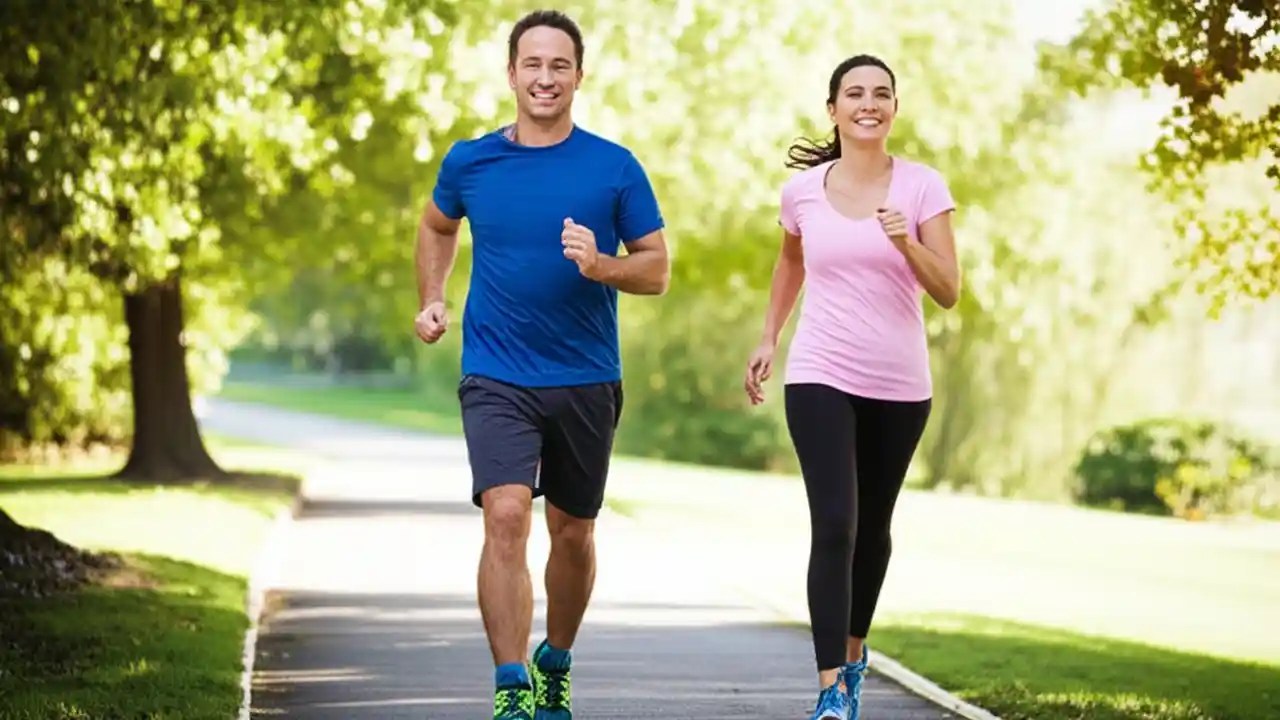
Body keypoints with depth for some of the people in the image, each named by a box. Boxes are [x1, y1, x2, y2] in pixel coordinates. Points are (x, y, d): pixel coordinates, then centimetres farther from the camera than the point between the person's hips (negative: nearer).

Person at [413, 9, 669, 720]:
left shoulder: (615, 167, -3)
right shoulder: (470, 161, 2)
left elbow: (657, 269, 0)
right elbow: (438, 227, 23)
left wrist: (601, 265, -19)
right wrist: (432, 300, 10)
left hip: (586, 381, 1)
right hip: (497, 379, -1)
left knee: (573, 534, 14)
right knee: (506, 519, -19)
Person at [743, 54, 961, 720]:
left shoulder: (923, 187, -5)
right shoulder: (802, 189, 0)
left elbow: (948, 292, -10)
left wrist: (906, 243, -26)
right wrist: (768, 339, 16)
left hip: (899, 387, 1)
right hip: (821, 378, -1)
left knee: (873, 527, 14)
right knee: (833, 527, -14)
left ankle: (854, 654, 37)